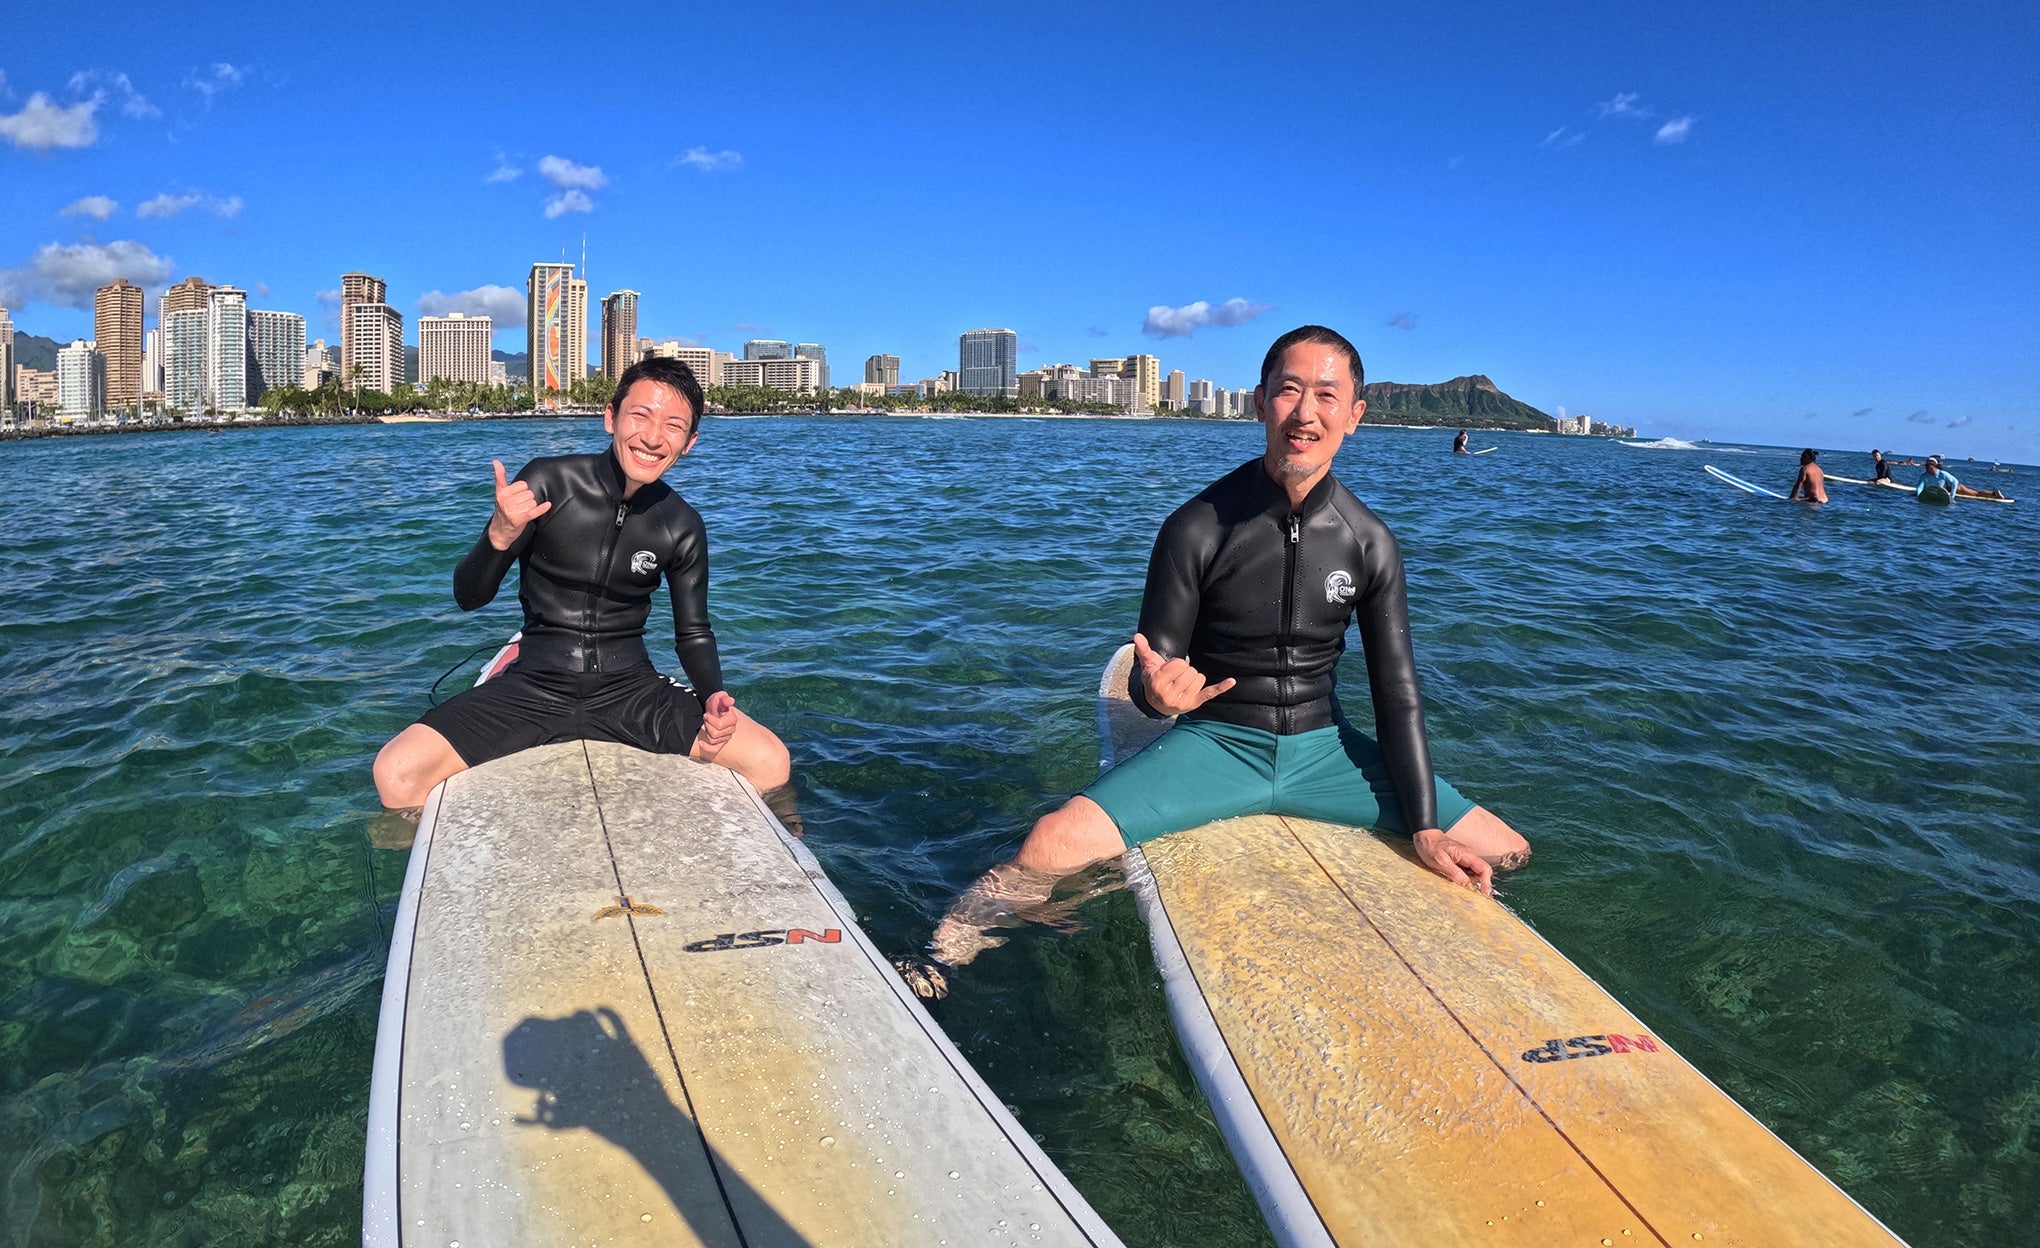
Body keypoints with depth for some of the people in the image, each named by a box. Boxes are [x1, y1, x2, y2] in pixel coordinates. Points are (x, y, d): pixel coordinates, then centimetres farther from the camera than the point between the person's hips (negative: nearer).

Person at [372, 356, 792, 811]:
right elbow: (469, 597, -4)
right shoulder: (547, 482, -7)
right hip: (534, 686, -1)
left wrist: (713, 697, -11)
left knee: (770, 762, -20)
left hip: (631, 688, 1)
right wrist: (500, 535, -25)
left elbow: (693, 632, 10)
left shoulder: (682, 527, -1)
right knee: (396, 772, -22)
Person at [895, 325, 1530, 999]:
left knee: (1504, 853, 0)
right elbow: (1151, 680, -7)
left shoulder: (1368, 541, -2)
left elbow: (1397, 695, 2)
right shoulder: (1197, 528, -11)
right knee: (1053, 844, -28)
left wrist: (1426, 828, -5)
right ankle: (936, 959, -12)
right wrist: (1158, 691, -32)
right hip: (1216, 742, -3)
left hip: (1324, 748, 4)